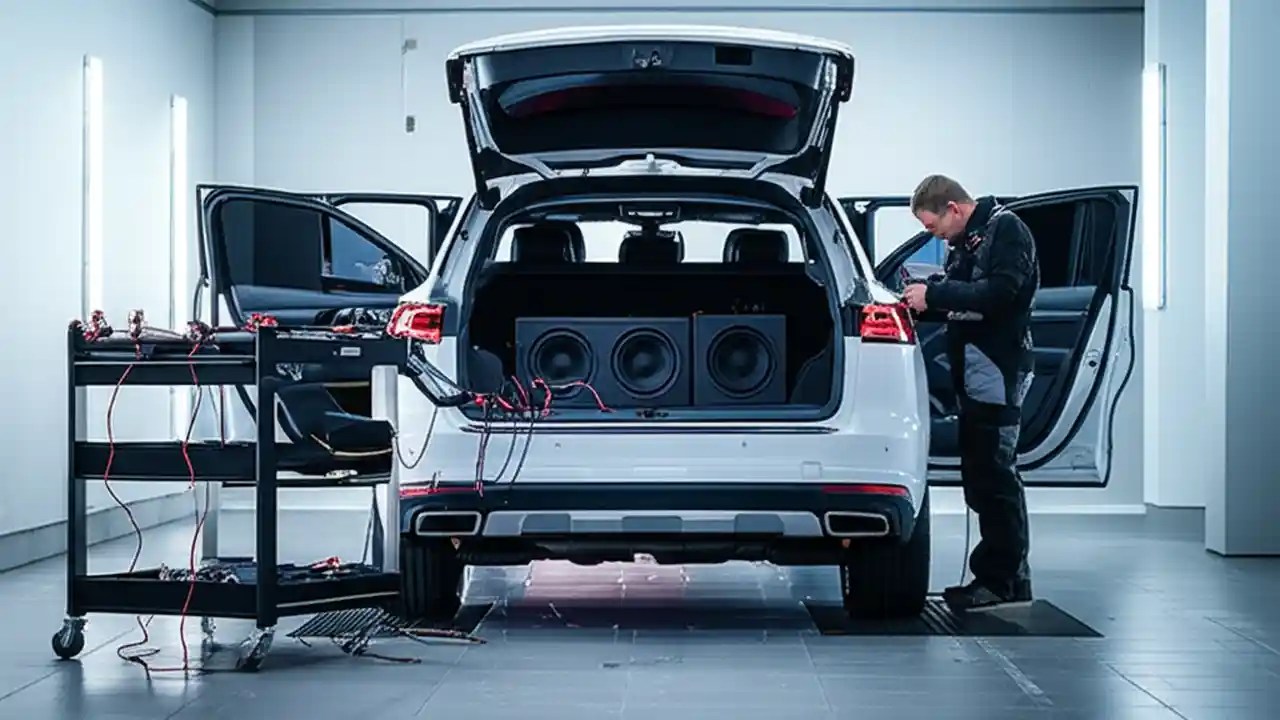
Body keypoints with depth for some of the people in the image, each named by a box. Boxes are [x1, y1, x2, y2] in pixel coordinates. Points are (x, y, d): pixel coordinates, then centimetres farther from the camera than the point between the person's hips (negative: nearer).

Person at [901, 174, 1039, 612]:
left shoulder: (1005, 230, -8)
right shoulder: (963, 241, 20)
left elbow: (999, 293, -20)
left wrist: (936, 294, -17)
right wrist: (928, 297, 2)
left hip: (998, 371, -10)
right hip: (973, 373, 10)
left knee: (994, 475, -8)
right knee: (980, 477, 10)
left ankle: (1006, 580, -4)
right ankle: (993, 575, 16)